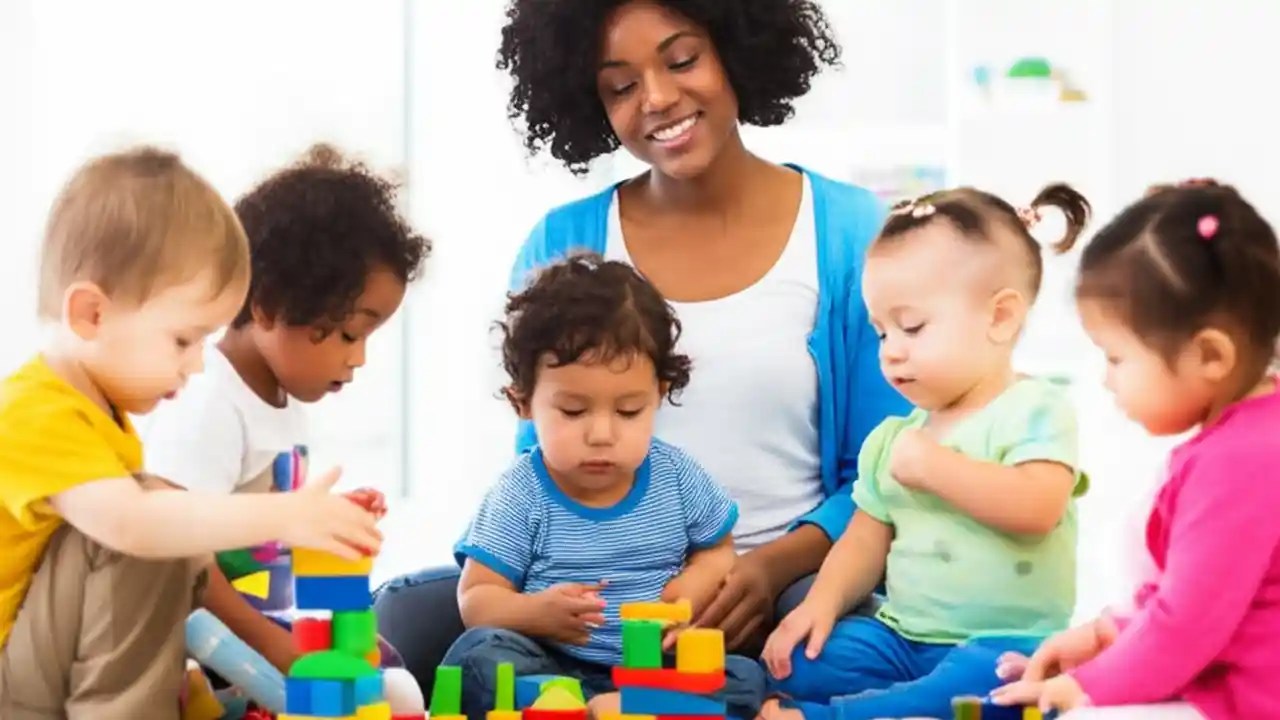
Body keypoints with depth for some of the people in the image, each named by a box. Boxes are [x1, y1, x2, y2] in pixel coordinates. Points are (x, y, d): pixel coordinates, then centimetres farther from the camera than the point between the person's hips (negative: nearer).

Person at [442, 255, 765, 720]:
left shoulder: (676, 476, 4)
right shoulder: (522, 497, -4)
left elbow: (718, 552, 16)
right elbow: (477, 601, -4)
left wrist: (694, 588, -8)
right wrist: (538, 612, -26)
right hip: (554, 669, -2)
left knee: (746, 680, -23)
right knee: (478, 658, -30)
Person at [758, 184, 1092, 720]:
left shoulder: (1035, 410, -5)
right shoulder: (892, 438, 17)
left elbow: (1037, 508, -21)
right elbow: (866, 540, 18)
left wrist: (931, 464, -17)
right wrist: (823, 602, -2)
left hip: (1003, 643, -6)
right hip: (903, 637, 7)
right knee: (800, 664, -16)